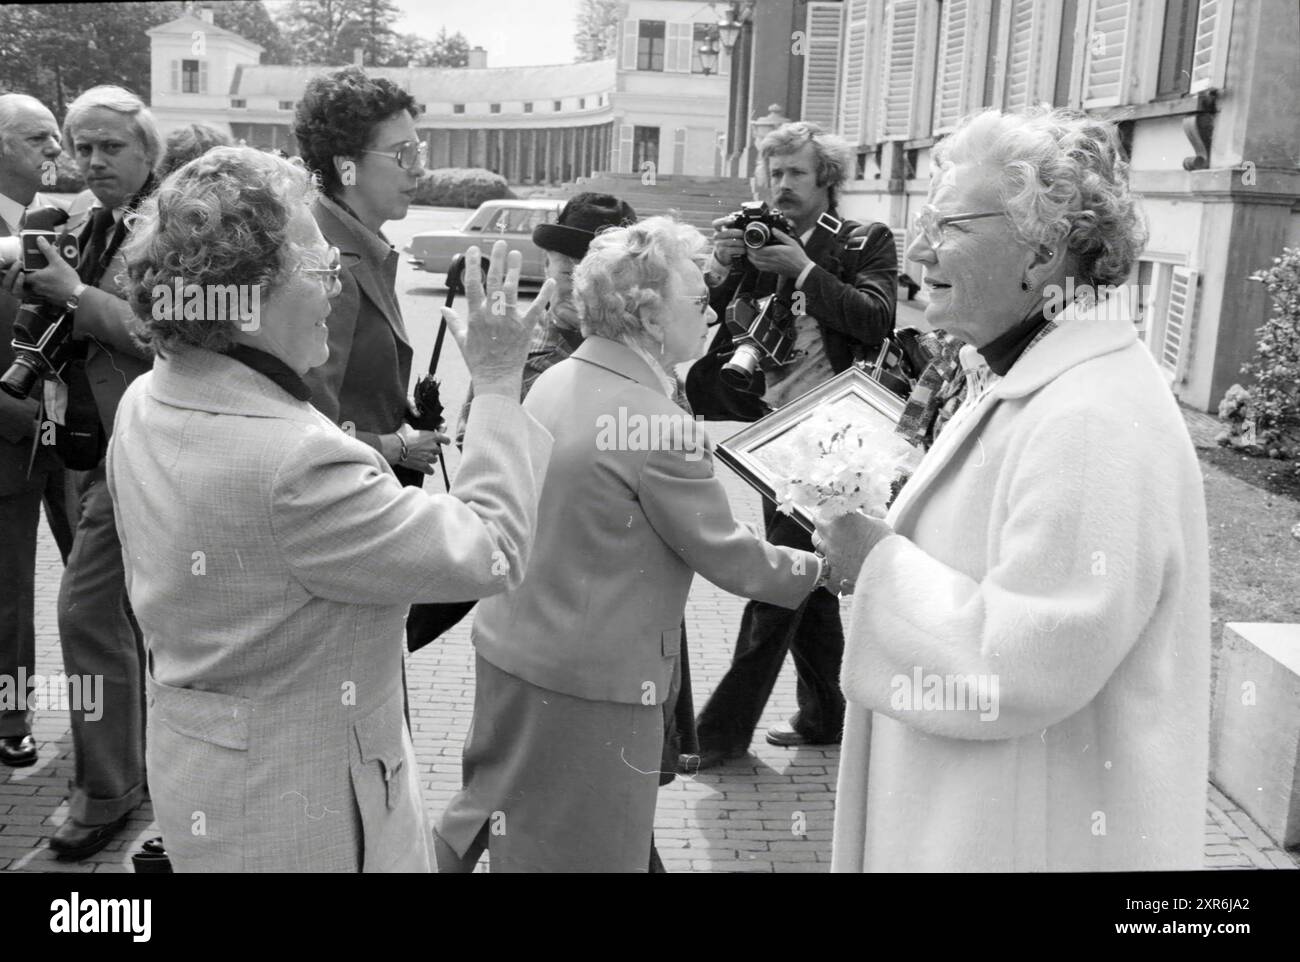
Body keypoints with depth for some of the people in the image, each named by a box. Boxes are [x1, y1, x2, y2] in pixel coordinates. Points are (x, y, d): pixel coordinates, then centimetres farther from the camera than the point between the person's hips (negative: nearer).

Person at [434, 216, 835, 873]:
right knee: (584, 849, 12)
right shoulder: (661, 426, -23)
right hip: (587, 685, -7)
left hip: (505, 645, 7)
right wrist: (819, 567, 1)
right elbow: (725, 555, -15)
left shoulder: (552, 383, 1)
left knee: (488, 809, 25)